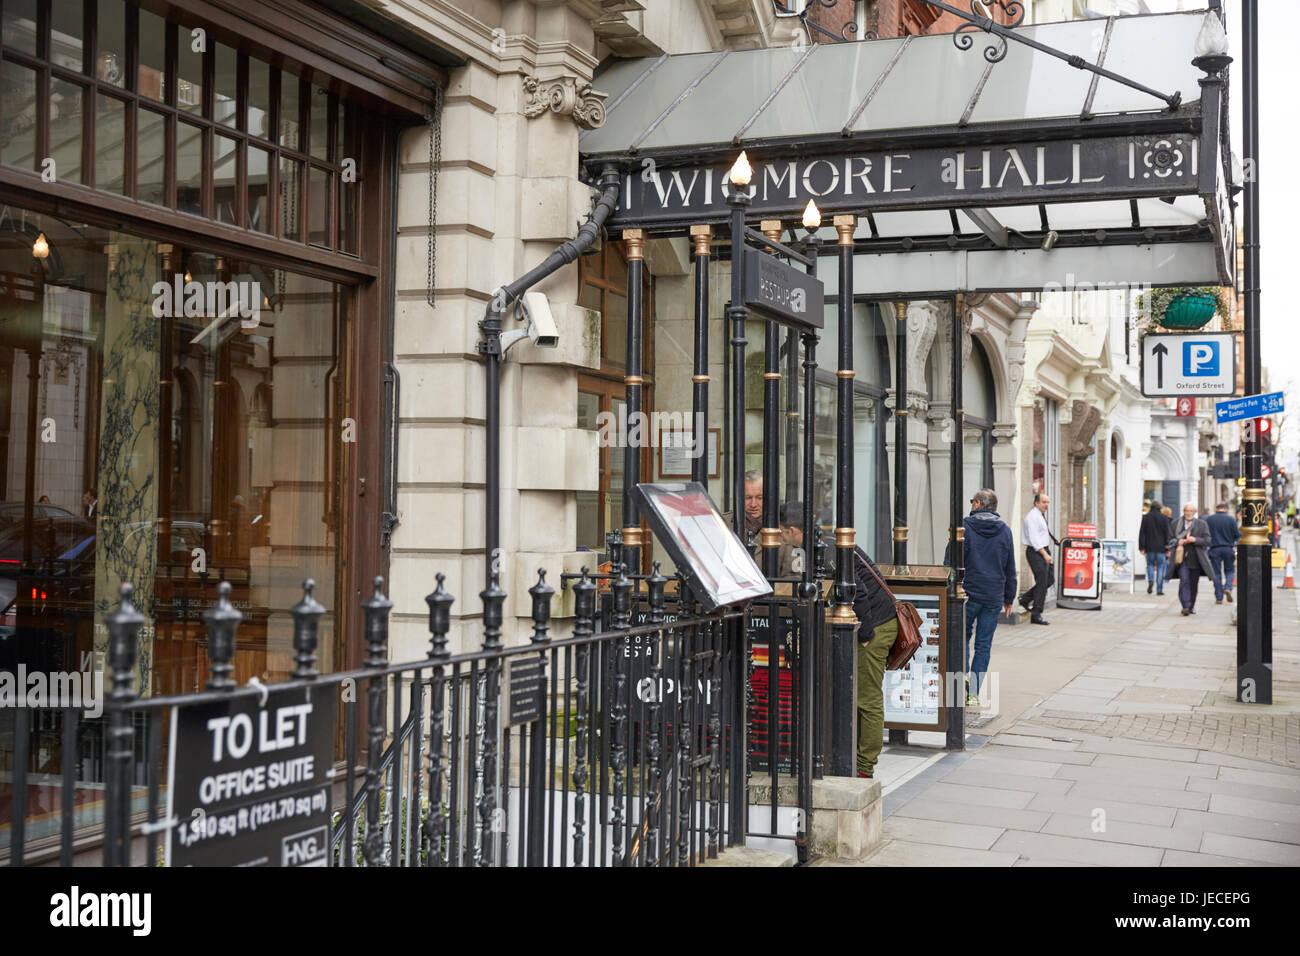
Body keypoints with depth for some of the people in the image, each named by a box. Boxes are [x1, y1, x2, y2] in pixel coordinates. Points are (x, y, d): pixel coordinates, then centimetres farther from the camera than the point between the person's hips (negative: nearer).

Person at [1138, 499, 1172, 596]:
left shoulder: (1146, 517, 1)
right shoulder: (1163, 518, -2)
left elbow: (1142, 533, 0)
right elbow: (1167, 534, -2)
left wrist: (1141, 547, 2)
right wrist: (1168, 548, 2)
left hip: (1149, 547, 1)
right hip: (1160, 547, -1)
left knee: (1150, 564, 16)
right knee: (1160, 567, 5)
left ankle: (1150, 580, -11)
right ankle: (1159, 590, 2)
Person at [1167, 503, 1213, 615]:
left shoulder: (1201, 524, 6)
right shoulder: (1176, 523, 9)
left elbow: (1207, 540, 1)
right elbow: (1171, 539, 13)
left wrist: (1195, 540, -15)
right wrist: (1178, 541, -8)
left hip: (1195, 559, 1)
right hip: (1181, 557, -1)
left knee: (1193, 583, 7)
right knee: (1184, 581, -15)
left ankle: (1191, 606, 23)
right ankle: (1185, 606, -20)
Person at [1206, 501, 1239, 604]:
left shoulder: (1209, 519, -2)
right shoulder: (1230, 519, -4)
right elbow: (1237, 535, -1)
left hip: (1214, 548, 0)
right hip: (1228, 548, 0)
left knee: (1217, 573, 5)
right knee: (1229, 570, 16)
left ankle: (1219, 598, 4)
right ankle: (1228, 588, -8)